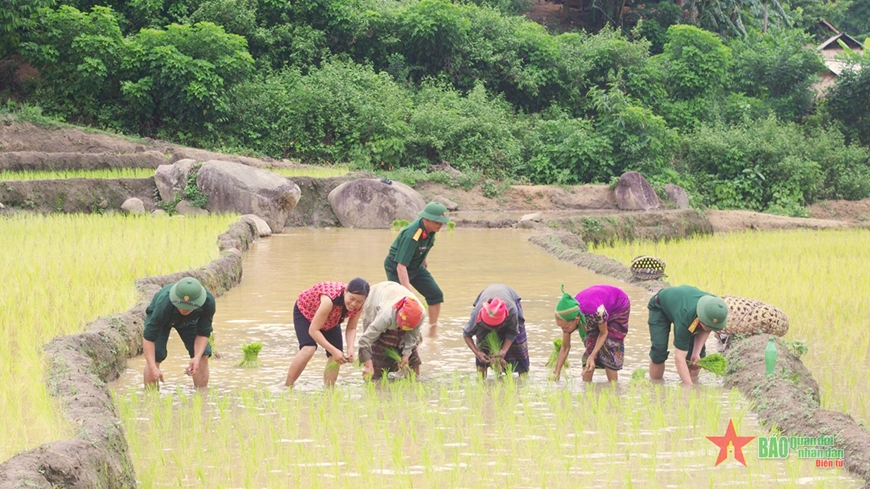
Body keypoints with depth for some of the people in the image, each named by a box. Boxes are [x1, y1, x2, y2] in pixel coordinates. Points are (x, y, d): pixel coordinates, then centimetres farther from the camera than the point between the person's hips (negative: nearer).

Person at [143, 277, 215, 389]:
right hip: (159, 318, -2)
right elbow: (148, 337, -40)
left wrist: (197, 357, -38)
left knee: (203, 356, -11)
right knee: (154, 356, -19)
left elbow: (203, 333, -23)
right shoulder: (164, 304, -45)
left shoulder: (208, 303, -37)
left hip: (189, 321, 2)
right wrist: (153, 368, -48)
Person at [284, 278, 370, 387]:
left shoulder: (359, 305, -27)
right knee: (308, 348, -26)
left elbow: (351, 328, -14)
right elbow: (313, 330, -39)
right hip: (304, 312, -6)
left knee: (337, 357, -8)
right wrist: (334, 350, -43)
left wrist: (350, 349, -32)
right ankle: (287, 386, -14)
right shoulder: (330, 299, -45)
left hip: (330, 320, 6)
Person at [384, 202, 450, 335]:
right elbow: (401, 266, -39)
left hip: (416, 266, 8)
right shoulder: (411, 235, -37)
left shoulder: (430, 229, -12)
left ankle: (433, 331, 14)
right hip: (395, 267, -8)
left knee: (436, 295, 2)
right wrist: (408, 292, -43)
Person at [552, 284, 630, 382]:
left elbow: (603, 333, -24)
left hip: (619, 307, -5)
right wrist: (556, 373, -15)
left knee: (609, 346, -14)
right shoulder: (568, 319, -26)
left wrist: (592, 356, -33)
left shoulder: (596, 310, -44)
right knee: (590, 344, -10)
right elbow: (565, 348, -12)